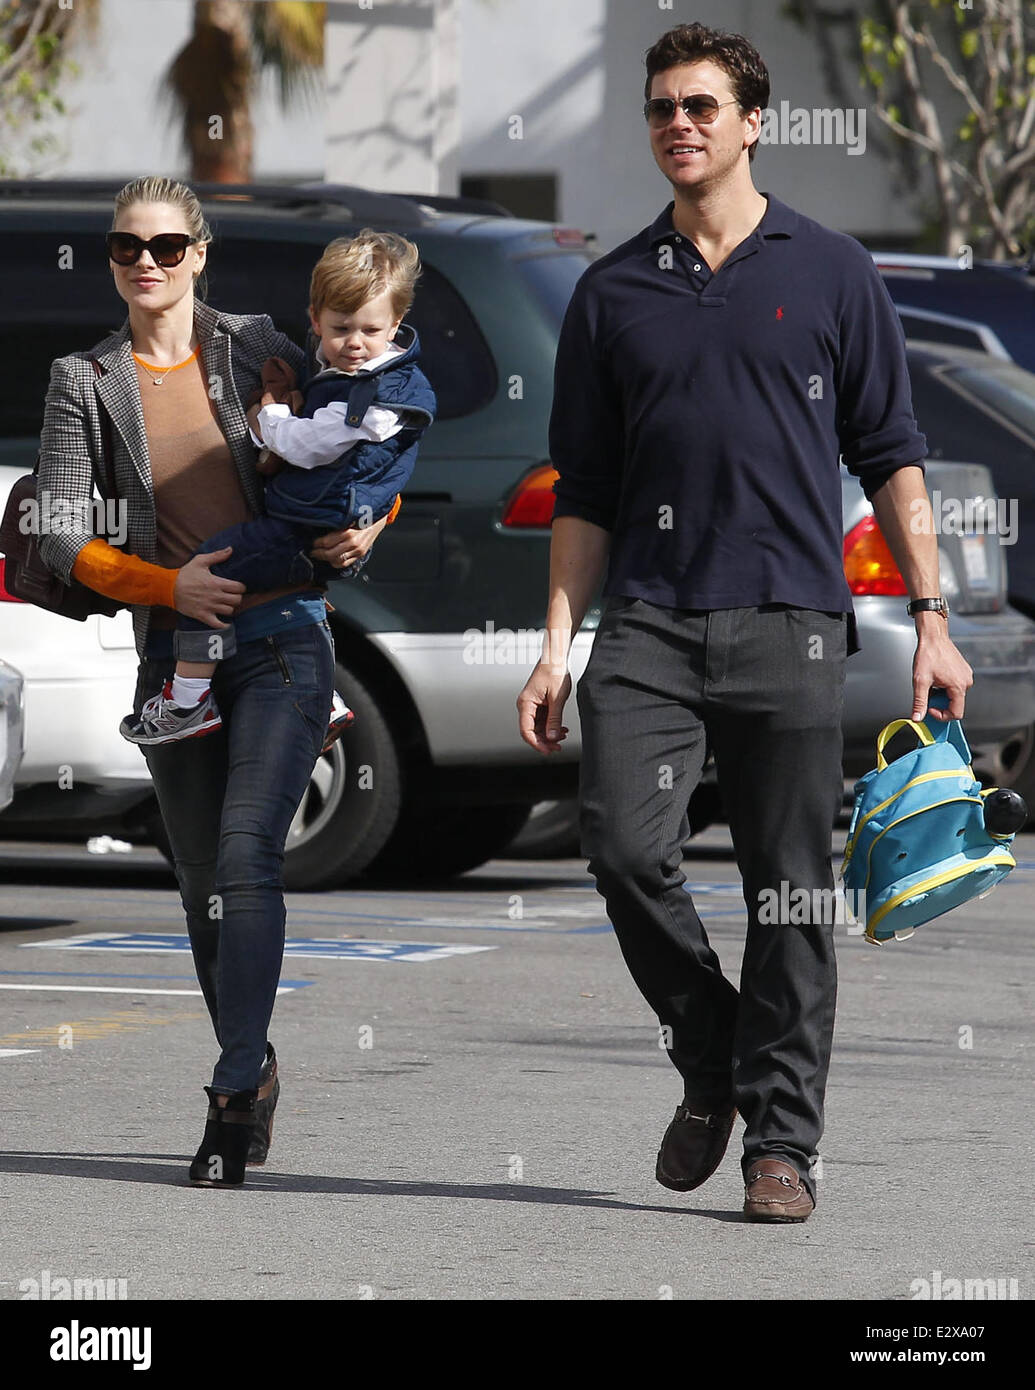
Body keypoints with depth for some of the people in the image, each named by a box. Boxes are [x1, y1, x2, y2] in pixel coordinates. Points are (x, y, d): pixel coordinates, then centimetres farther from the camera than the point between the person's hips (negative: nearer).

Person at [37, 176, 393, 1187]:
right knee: (203, 882, 9)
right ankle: (251, 1068, 27)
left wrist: (366, 528, -4)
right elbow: (57, 536, -1)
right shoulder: (85, 382, 5)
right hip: (174, 650, 2)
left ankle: (235, 1096, -18)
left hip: (283, 638, -2)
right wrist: (169, 585, -13)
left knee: (246, 857, -17)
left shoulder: (255, 348, 5)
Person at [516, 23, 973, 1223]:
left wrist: (929, 618, 1)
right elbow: (584, 491, 15)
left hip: (790, 623, -1)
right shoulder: (613, 292, 13)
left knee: (791, 893, -2)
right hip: (649, 622, 2)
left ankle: (782, 1143, 4)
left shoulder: (830, 273, 8)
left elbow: (889, 457, 8)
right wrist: (557, 646, 7)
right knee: (625, 847, -14)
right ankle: (709, 1063, 9)